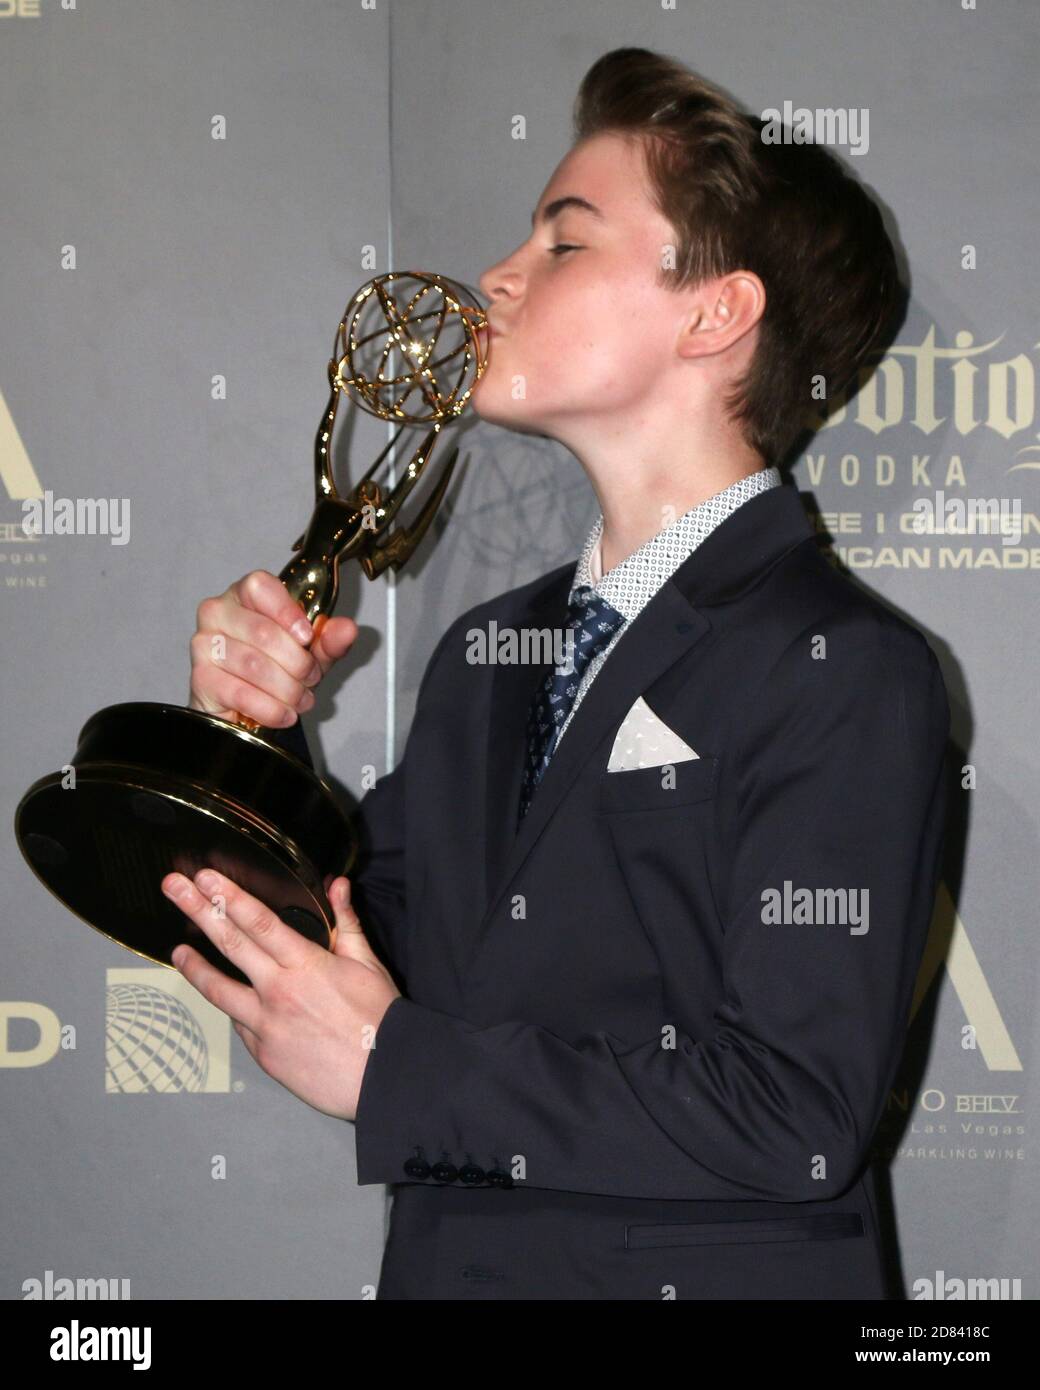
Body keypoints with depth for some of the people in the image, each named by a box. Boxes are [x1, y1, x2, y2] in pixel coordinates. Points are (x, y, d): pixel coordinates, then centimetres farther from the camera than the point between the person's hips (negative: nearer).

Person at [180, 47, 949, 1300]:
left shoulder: (849, 676, -15)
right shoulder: (486, 652, 7)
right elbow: (363, 948, 8)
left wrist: (397, 1067, -16)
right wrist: (256, 736, -7)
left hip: (701, 1270, -6)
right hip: (441, 1261, 6)